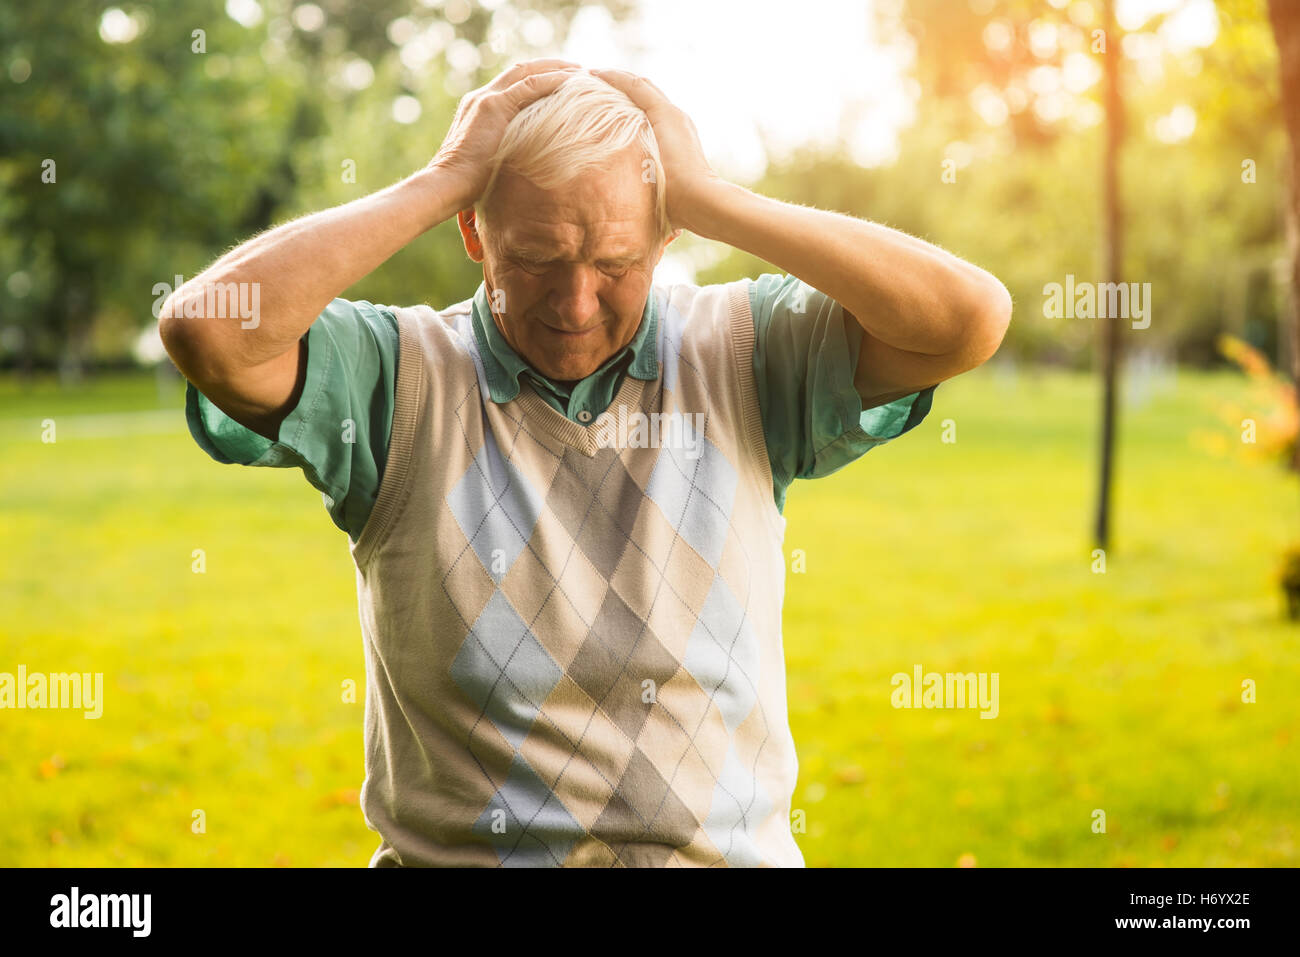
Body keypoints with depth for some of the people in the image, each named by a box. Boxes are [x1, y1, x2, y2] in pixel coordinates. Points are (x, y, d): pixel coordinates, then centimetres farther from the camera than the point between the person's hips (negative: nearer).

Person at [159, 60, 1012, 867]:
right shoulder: (397, 376, -1)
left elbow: (973, 318, -10)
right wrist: (441, 181, -12)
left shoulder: (747, 355, 4)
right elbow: (207, 331, -18)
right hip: (458, 855, -2)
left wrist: (707, 196, -9)